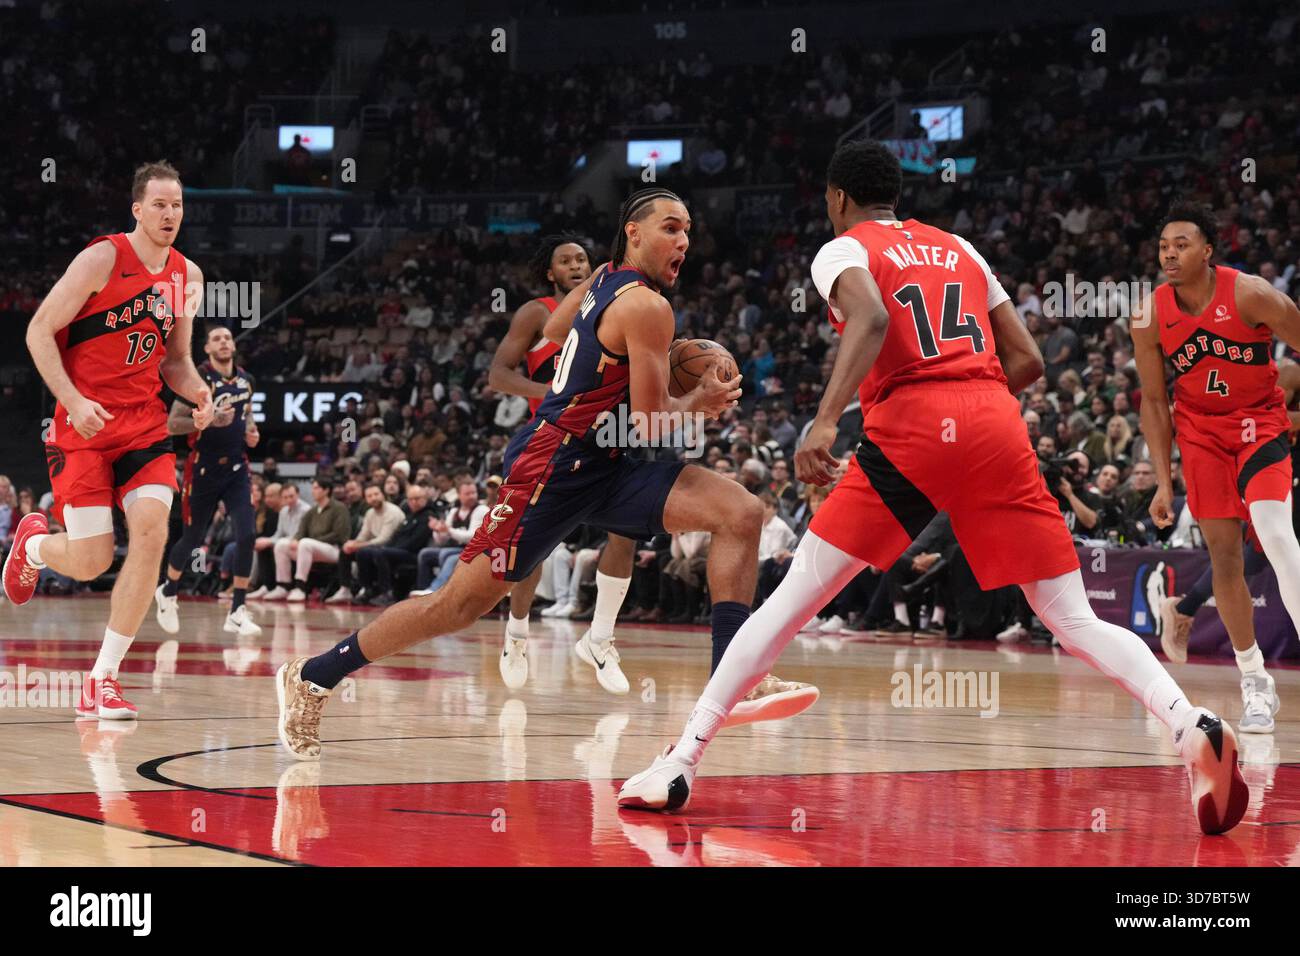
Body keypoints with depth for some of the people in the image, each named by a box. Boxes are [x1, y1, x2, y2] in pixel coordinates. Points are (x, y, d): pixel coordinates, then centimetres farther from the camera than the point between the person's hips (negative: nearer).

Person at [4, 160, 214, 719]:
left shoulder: (188, 276, 8)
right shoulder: (102, 259, -10)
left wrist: (197, 394, -3)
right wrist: (73, 401, -20)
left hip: (144, 421, 5)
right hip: (84, 422, -5)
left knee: (151, 534, -16)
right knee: (91, 563, -7)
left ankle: (104, 679, -7)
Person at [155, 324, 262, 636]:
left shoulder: (245, 380, 6)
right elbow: (172, 425, -14)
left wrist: (250, 430, 5)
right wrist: (210, 420, -27)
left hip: (236, 469, 4)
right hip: (204, 470, -4)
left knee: (247, 536, -13)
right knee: (192, 539, 8)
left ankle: (237, 613, -8)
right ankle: (168, 593, 36)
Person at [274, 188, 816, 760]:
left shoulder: (605, 280, 12)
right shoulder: (647, 306, -15)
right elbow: (652, 425, -17)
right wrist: (700, 402, 1)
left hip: (604, 462, 9)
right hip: (553, 462, -9)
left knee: (742, 515, -7)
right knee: (461, 603, -5)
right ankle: (311, 677, 9)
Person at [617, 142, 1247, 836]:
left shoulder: (843, 251, 11)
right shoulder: (958, 249, 27)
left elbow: (872, 318, -13)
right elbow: (1027, 360, 21)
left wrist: (825, 420, -22)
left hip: (910, 427, -4)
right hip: (996, 426, 4)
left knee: (791, 601, 3)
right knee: (1075, 623, 2)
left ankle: (681, 762, -1)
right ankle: (1193, 728, -23)